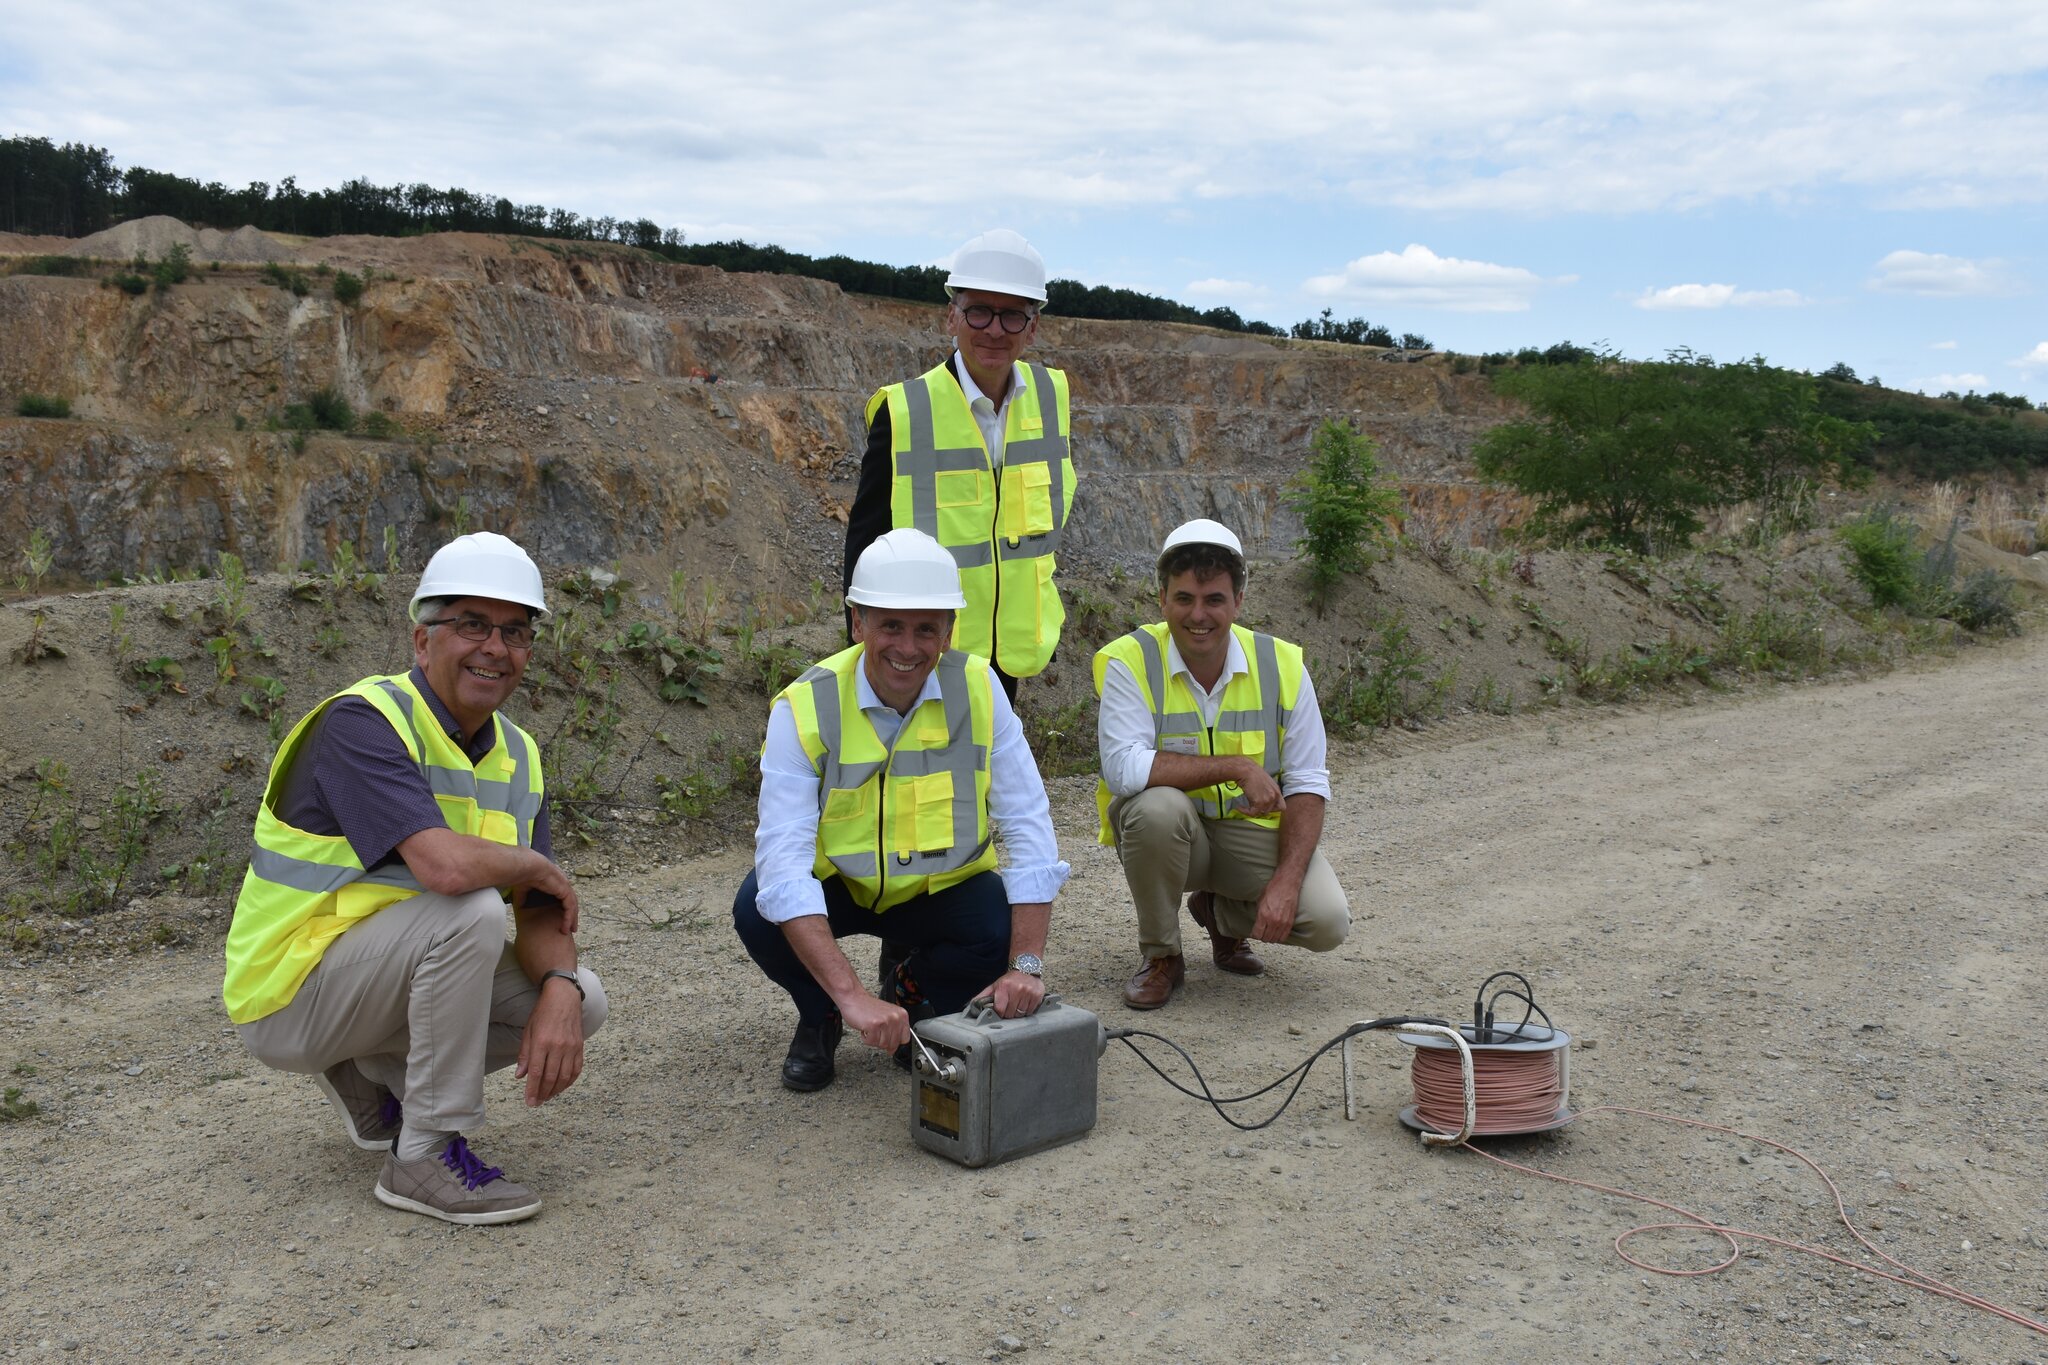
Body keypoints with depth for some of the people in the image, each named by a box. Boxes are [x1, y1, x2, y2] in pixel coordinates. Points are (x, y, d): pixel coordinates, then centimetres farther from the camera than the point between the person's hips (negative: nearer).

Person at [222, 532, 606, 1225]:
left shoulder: (516, 755, 2)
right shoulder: (364, 720, -22)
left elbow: (541, 916, 0)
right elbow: (446, 864, -38)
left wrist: (560, 991, -21)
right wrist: (541, 870, -18)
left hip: (386, 978, 8)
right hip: (290, 993, -8)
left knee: (582, 1000, -2)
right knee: (471, 910, -30)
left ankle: (371, 1076, 15)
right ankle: (424, 1155, -16)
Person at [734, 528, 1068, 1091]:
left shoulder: (978, 688, -17)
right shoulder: (805, 708, -23)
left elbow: (1028, 827, -18)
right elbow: (783, 860, -32)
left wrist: (1027, 965, -29)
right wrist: (853, 996, -42)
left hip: (942, 891, 1)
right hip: (834, 885, -1)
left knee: (1004, 933, -28)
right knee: (759, 910, -30)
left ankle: (911, 998, 8)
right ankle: (820, 1017, 5)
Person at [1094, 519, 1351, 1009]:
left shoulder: (1282, 665, -7)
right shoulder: (1129, 661, -15)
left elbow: (1307, 785, -5)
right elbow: (1123, 768, -29)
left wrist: (1286, 881, -18)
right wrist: (1237, 768, -27)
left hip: (1252, 829, 2)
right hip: (1169, 831, -2)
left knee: (1328, 921, -20)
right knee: (1157, 807, -37)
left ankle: (1222, 913, 16)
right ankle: (1160, 955, -8)